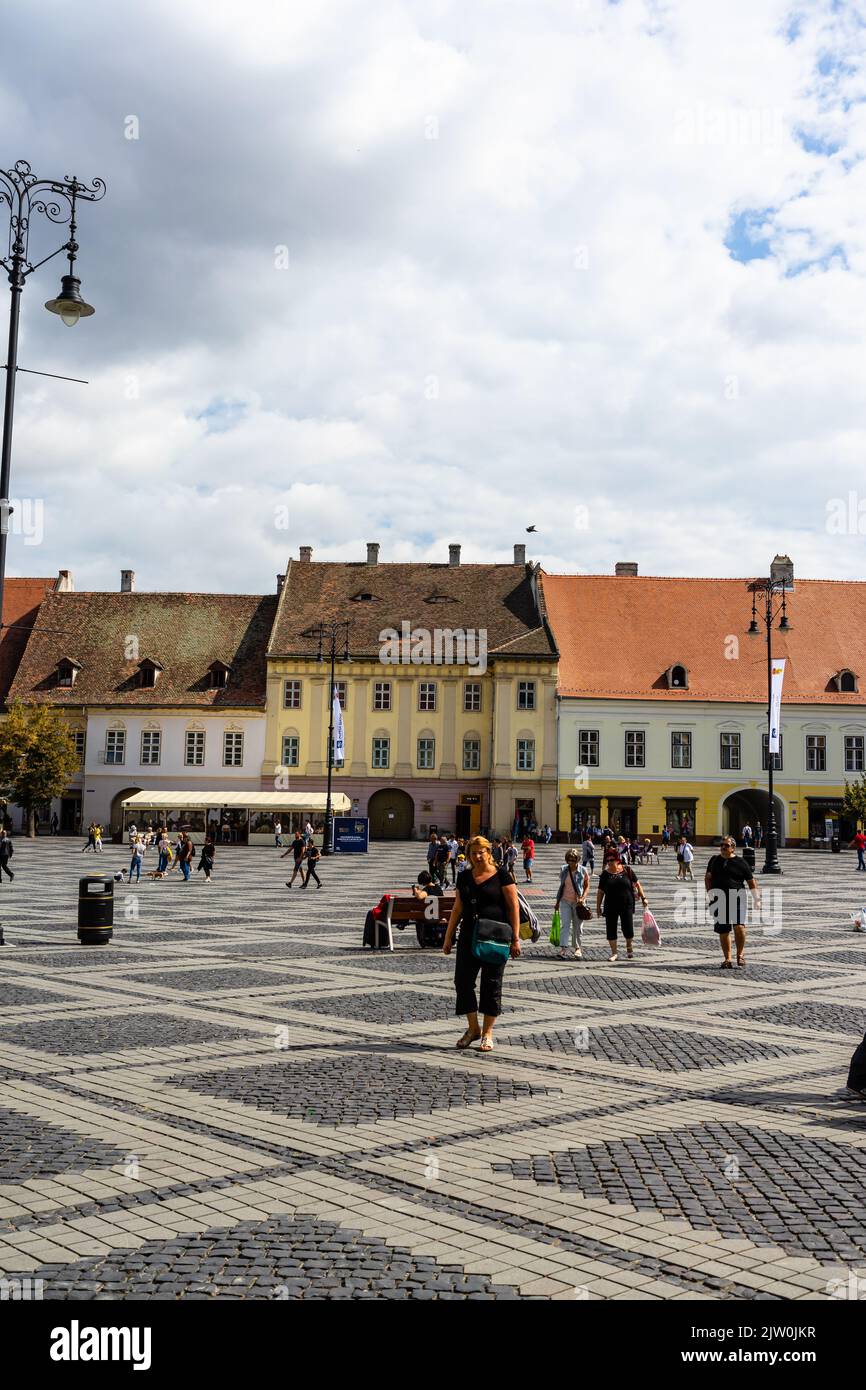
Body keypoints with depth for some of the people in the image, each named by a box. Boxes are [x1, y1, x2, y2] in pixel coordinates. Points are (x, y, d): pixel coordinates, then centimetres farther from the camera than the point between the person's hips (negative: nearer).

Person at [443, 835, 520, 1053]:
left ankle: (487, 1033, 12)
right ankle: (473, 1028, 17)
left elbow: (513, 908, -5)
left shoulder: (502, 876, -3)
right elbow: (458, 909, 15)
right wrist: (448, 937, 13)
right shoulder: (464, 877, 10)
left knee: (491, 984, 2)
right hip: (469, 936, 4)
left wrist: (515, 939, -10)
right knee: (463, 981, 1)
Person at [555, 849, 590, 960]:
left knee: (578, 926, 5)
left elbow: (587, 886, 3)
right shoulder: (563, 870, 2)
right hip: (565, 901, 1)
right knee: (565, 925, -10)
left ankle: (577, 949, 18)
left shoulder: (582, 870, -4)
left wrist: (583, 898, -13)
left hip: (578, 902, -1)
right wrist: (557, 901, 14)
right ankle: (563, 949, -16)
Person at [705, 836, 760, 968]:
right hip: (718, 901, 3)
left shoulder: (740, 863, 2)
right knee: (723, 931, 5)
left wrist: (756, 898, -1)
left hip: (737, 900, -3)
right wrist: (710, 892, 5)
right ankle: (727, 958, 17)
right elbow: (707, 877, 20)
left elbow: (751, 881, 7)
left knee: (739, 926, -19)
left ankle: (740, 954, -1)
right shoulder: (714, 860, 13)